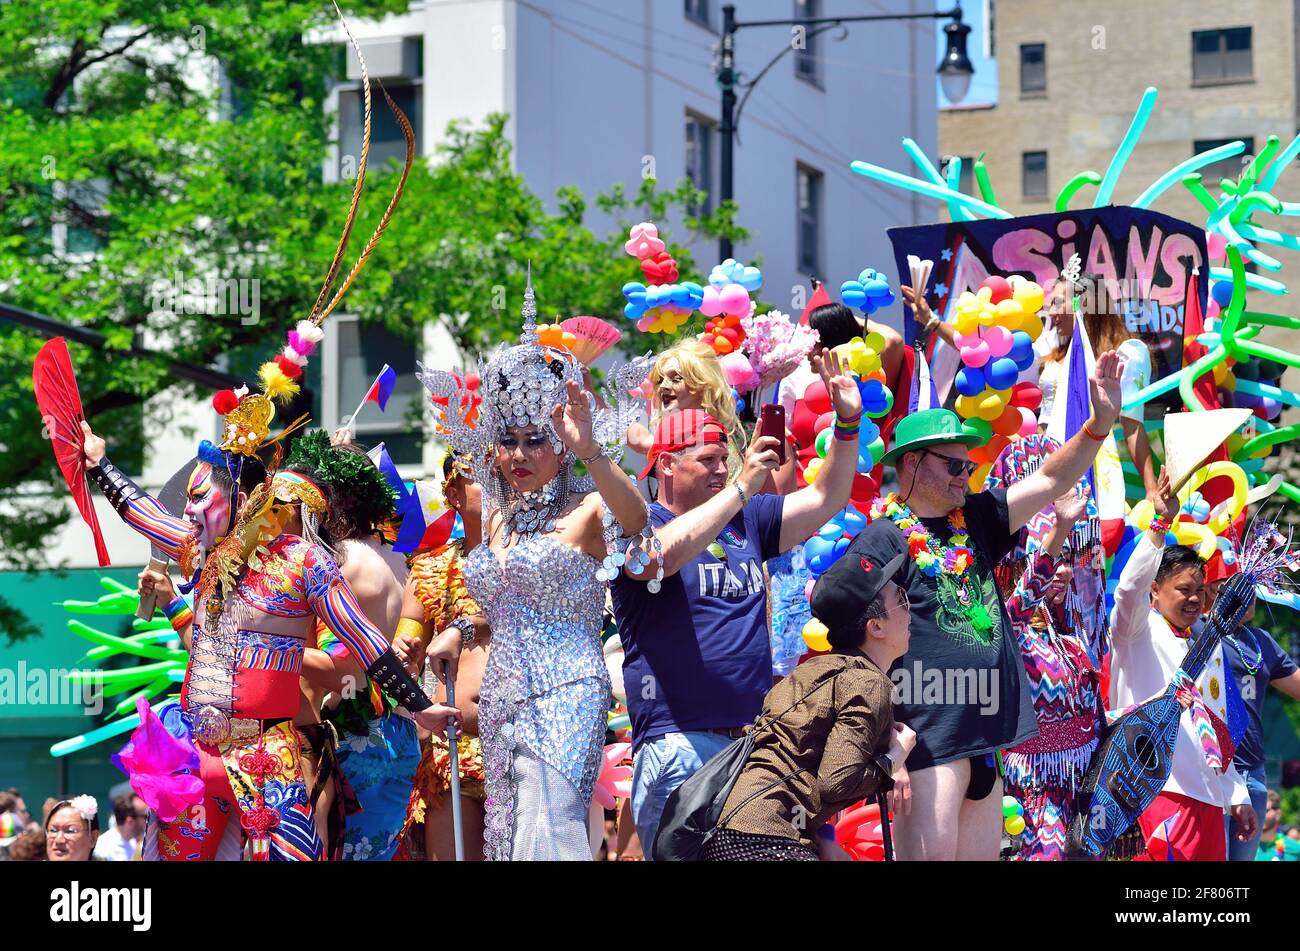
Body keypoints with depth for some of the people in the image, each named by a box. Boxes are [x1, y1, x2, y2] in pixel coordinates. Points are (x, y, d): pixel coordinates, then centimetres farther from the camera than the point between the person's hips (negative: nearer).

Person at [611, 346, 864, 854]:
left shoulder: (745, 520, 18)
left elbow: (824, 501, 18)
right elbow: (662, 555, -23)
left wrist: (848, 423, 5)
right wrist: (743, 486, -21)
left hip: (753, 735, 7)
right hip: (680, 742, -6)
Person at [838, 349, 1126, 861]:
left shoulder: (974, 520, 15)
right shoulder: (881, 540, -8)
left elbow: (1050, 481, 15)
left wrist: (1100, 423, 1)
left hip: (985, 738, 8)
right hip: (927, 740, -8)